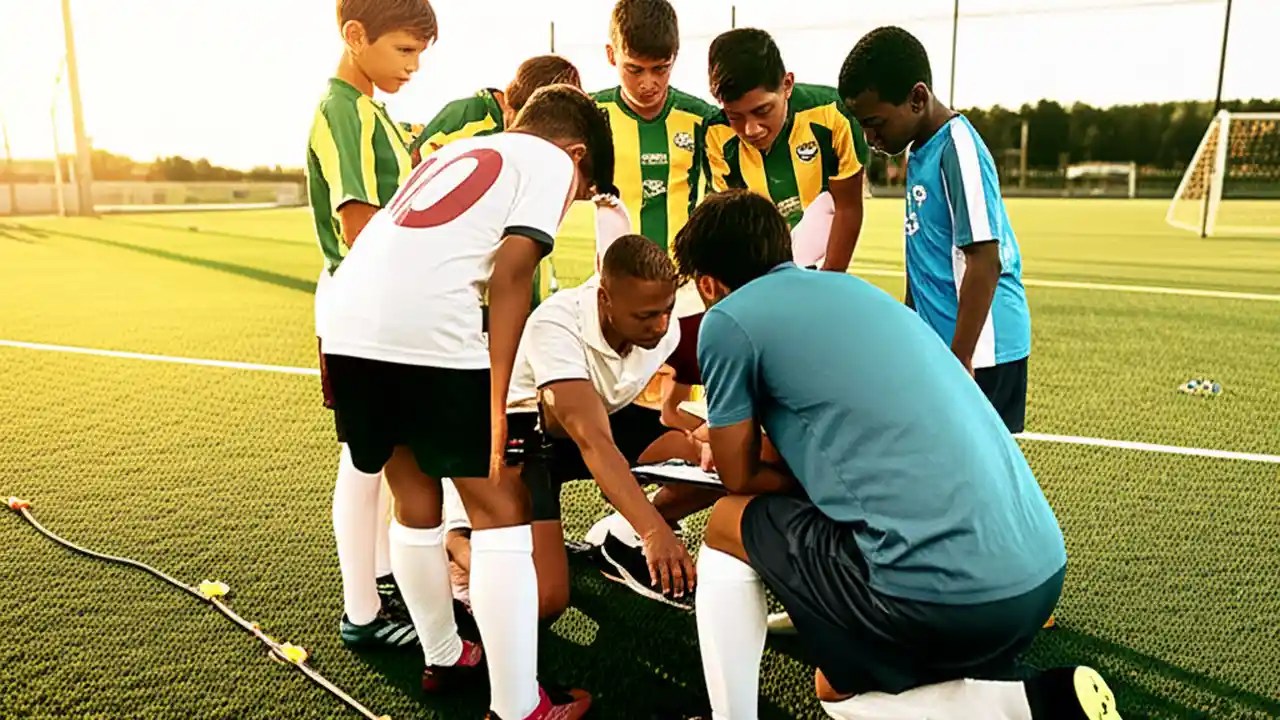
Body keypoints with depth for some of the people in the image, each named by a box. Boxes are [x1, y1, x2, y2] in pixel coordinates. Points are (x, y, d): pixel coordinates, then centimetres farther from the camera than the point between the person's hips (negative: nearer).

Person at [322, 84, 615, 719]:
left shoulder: (456, 153, 32)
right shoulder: (551, 162, 11)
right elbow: (509, 274, -5)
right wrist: (498, 403, -7)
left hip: (348, 325, 8)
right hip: (427, 336, -7)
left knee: (415, 498, 22)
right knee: (501, 512, 5)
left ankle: (443, 659, 38)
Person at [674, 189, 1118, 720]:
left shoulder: (729, 319, -2)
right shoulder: (848, 286, 20)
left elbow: (739, 478, 7)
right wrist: (728, 439, 38)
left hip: (942, 586, -8)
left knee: (728, 524, 14)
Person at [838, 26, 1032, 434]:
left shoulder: (957, 150, -17)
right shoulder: (919, 153, 10)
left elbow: (985, 262, -21)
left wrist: (960, 360, -20)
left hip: (977, 349, -9)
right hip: (935, 343, 9)